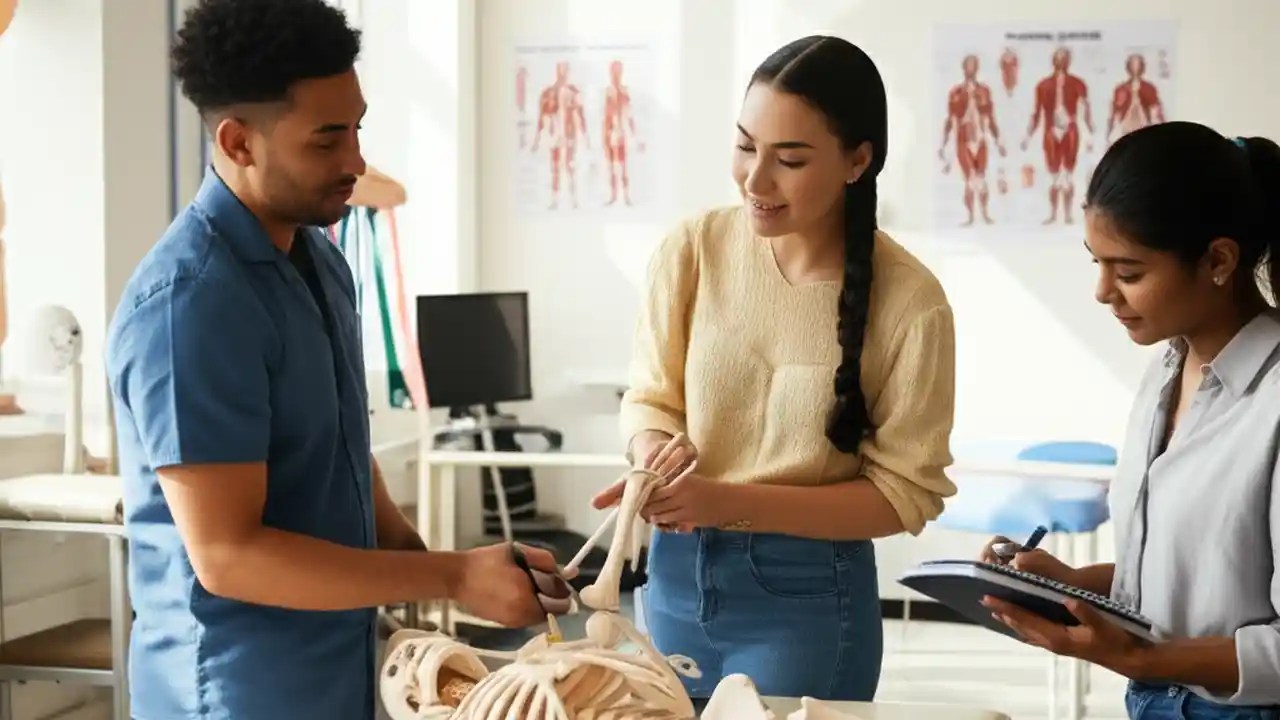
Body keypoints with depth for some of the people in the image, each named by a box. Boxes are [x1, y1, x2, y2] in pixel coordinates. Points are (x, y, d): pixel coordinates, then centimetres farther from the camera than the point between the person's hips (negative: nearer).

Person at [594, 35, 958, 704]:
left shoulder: (909, 301, -16)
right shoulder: (693, 248, -7)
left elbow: (905, 492, -12)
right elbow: (649, 398, 2)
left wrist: (733, 501, -22)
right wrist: (656, 456, -22)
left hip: (806, 595, -3)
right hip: (674, 572, 4)